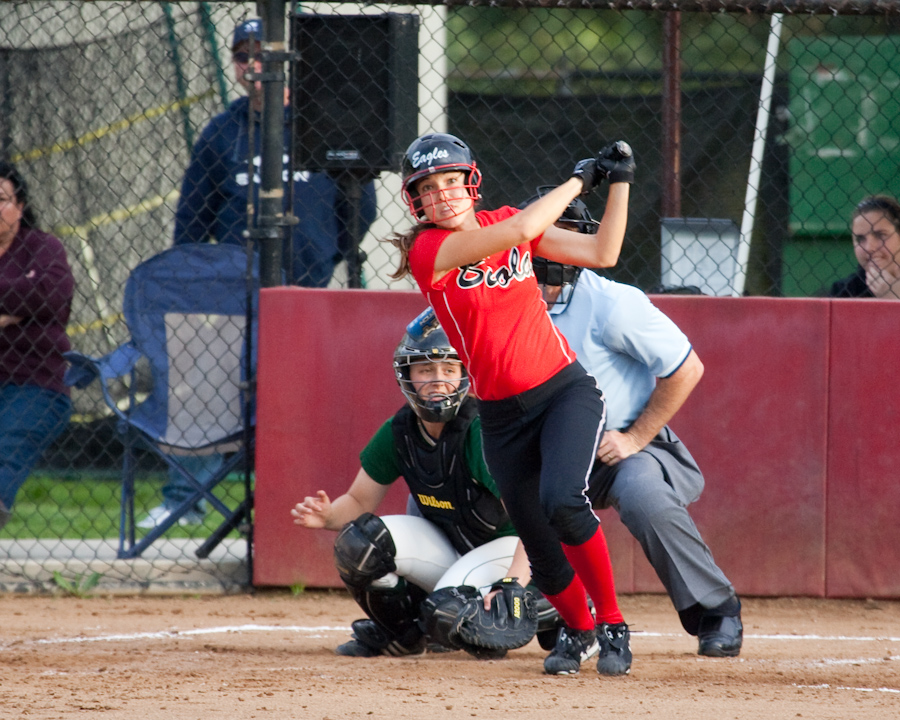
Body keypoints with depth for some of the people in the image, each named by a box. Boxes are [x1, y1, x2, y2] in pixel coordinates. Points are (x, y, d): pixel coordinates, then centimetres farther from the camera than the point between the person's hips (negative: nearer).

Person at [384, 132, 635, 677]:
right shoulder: (428, 251, -11)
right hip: (502, 416, 0)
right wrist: (578, 181, -9)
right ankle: (578, 631, 34)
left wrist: (620, 184, -1)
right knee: (541, 550, 3)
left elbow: (602, 254, 5)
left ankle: (611, 624, -11)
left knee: (561, 499, -27)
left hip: (566, 390, 0)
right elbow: (520, 232, -21)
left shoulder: (504, 221, 4)